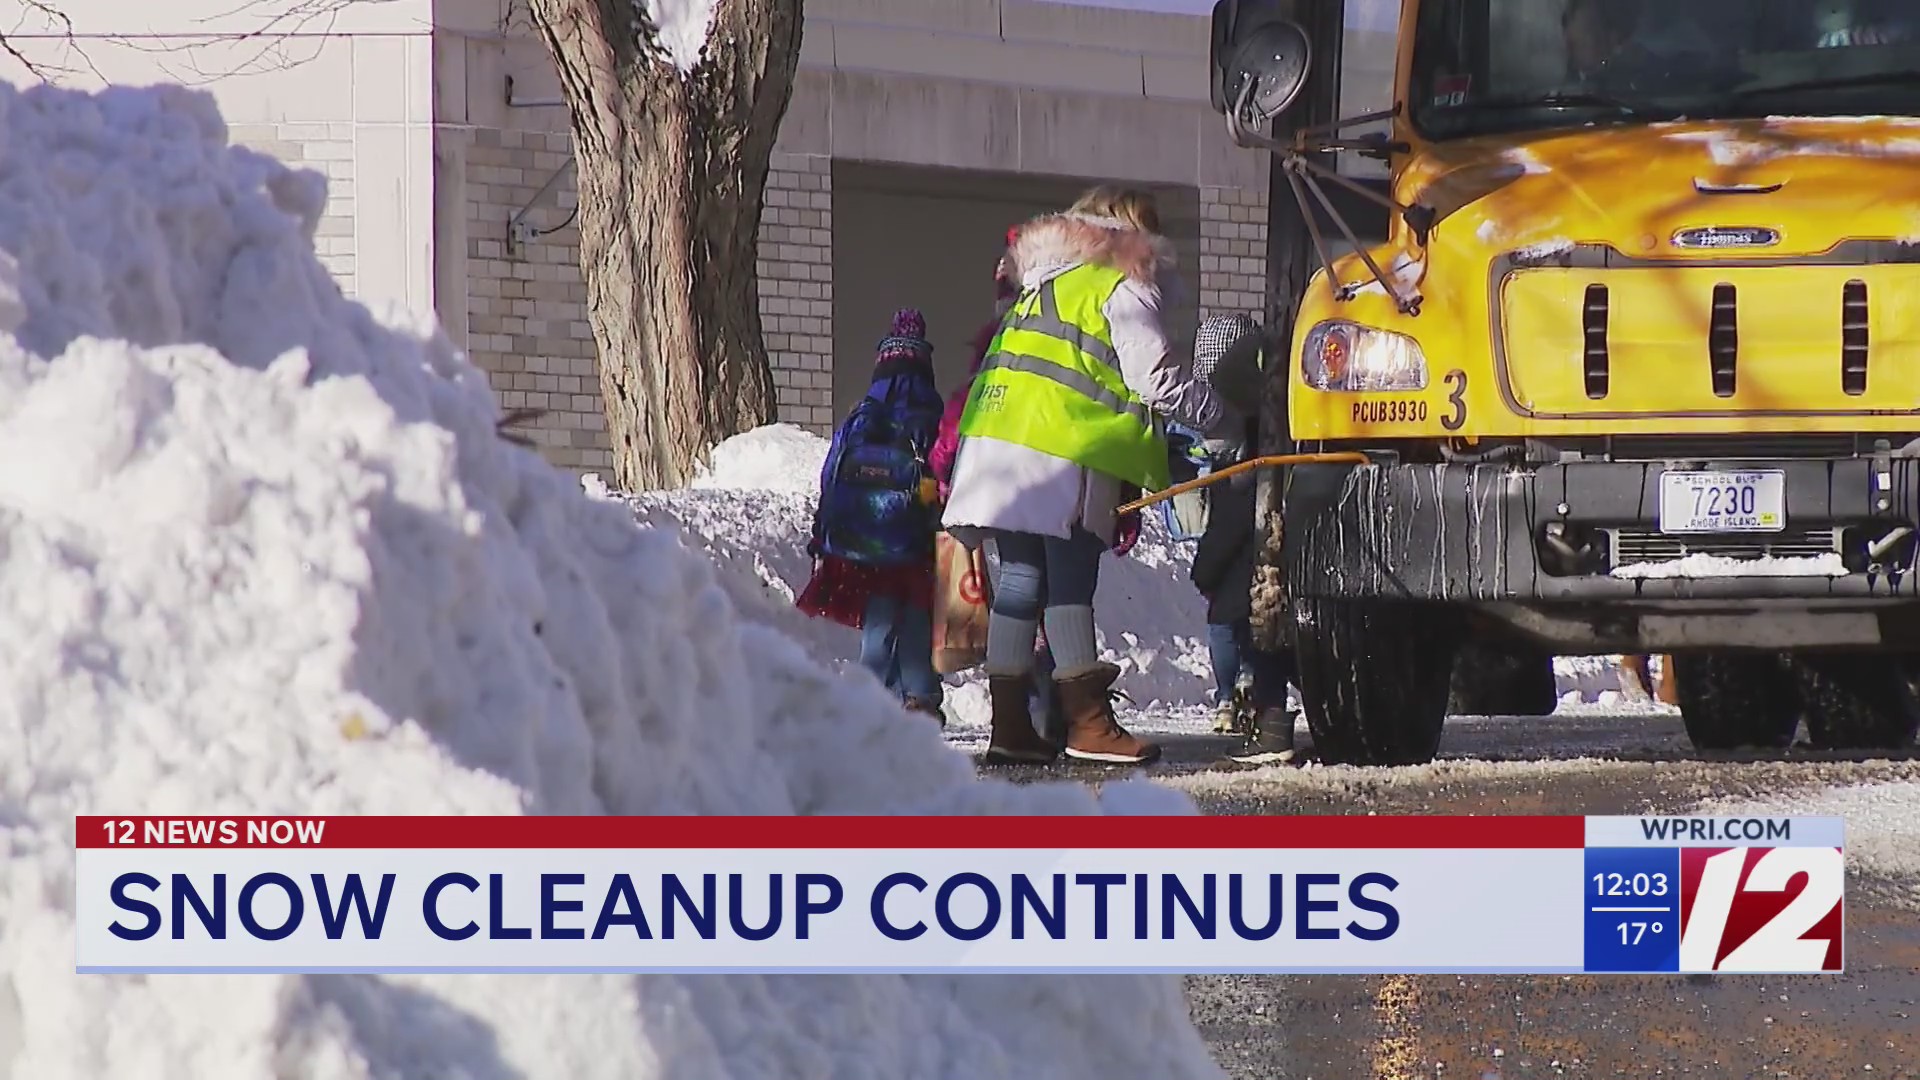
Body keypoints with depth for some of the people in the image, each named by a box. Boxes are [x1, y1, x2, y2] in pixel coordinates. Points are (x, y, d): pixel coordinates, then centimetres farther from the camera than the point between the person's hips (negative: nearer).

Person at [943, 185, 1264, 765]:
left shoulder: (1043, 285, 25)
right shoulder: (1123, 290, -1)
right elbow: (1156, 378, -8)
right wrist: (1222, 409, 6)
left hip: (1000, 442, 8)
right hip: (1065, 453, -8)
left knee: (1020, 581, 8)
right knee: (1070, 586, -7)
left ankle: (1009, 724, 7)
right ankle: (1089, 724, -7)